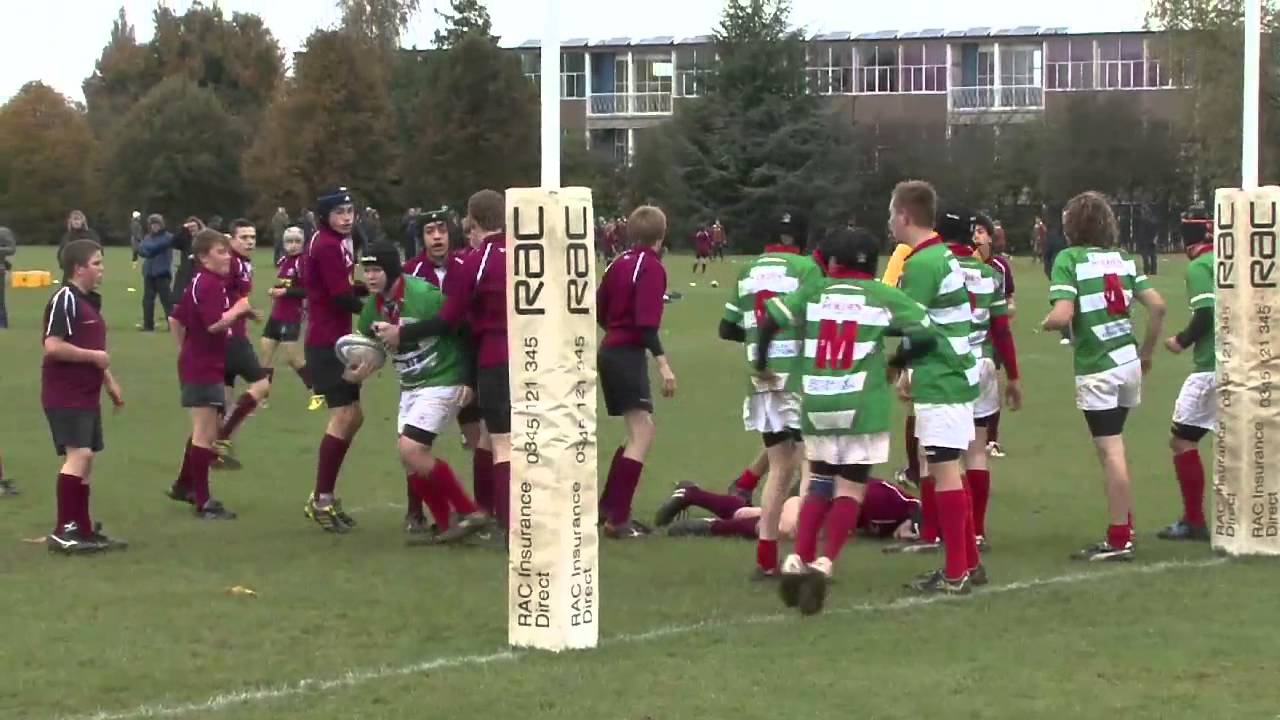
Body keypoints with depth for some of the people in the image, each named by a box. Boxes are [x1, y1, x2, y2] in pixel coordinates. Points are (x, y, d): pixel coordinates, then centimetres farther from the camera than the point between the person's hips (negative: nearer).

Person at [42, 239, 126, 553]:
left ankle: (82, 530, 18)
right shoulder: (65, 299, -15)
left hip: (87, 394, 10)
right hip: (65, 395, -10)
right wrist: (94, 356, -17)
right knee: (78, 454, -16)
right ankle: (63, 531, -15)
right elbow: (53, 346, -24)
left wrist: (110, 382, 25)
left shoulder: (90, 301, 16)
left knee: (85, 458, 12)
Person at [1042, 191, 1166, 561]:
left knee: (1111, 452, -3)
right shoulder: (1122, 257, 7)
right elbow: (1157, 305, 4)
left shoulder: (1069, 259, -9)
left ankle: (1119, 540, 1)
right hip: (1129, 362, 6)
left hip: (1097, 369, -6)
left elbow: (1062, 315, -20)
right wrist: (1147, 352, 15)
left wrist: (1046, 323, 2)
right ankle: (1124, 526, 22)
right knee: (1113, 448, 18)